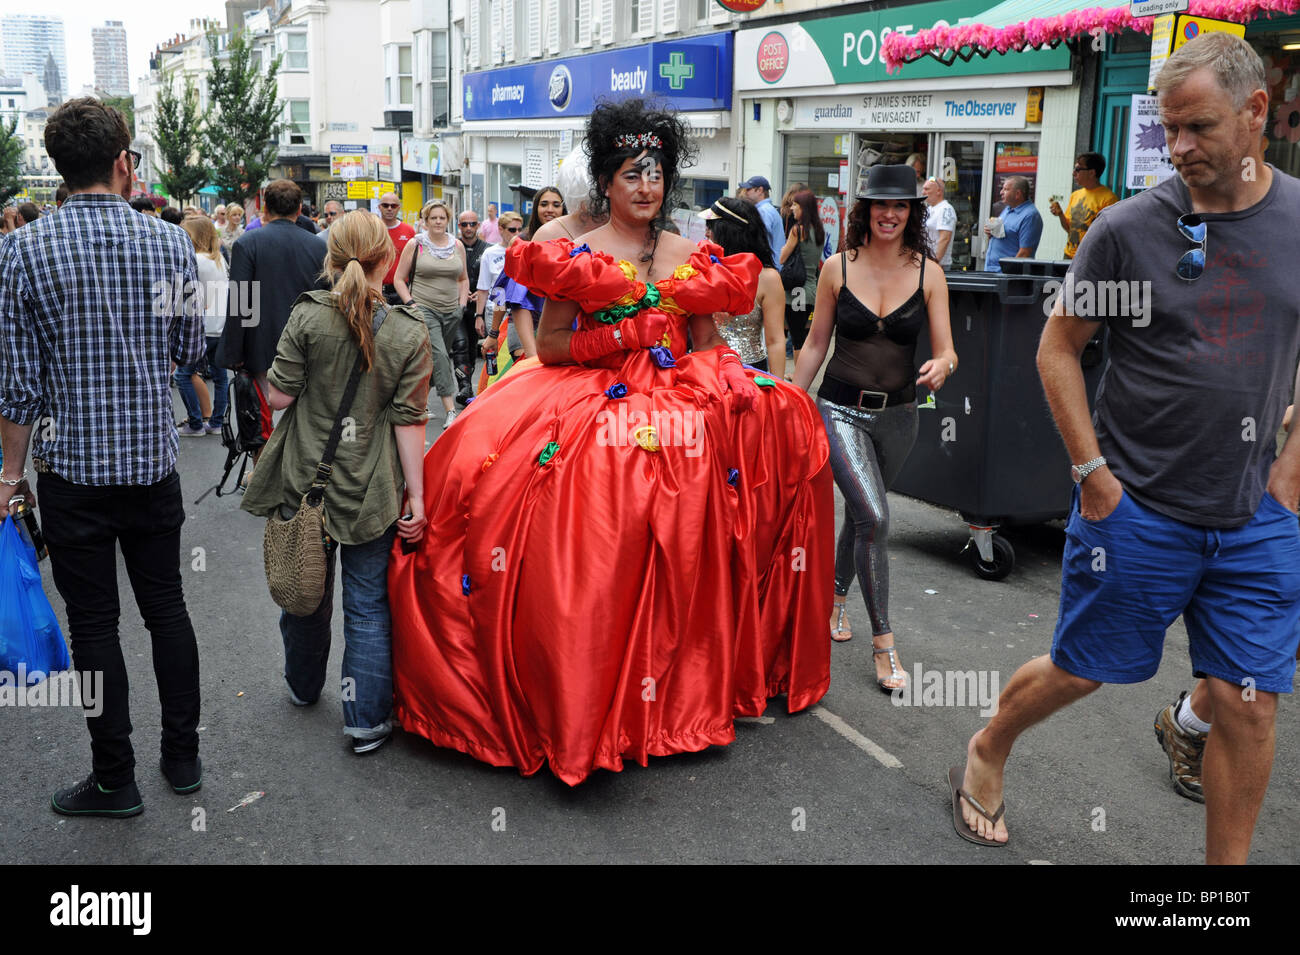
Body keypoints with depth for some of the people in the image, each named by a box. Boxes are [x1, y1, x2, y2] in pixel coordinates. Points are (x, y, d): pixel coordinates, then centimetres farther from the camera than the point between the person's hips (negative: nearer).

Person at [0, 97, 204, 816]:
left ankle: (115, 781, 18)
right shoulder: (169, 241, -4)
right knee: (166, 606, 14)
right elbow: (192, 349, 2)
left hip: (72, 464, -2)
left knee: (93, 623, 7)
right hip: (153, 459, 2)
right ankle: (183, 756, 25)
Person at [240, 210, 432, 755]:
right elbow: (409, 421, -10)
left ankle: (303, 687, 43)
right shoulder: (410, 333, -9)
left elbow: (279, 396, -9)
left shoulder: (308, 316, -11)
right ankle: (366, 721, 13)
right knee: (368, 605, 9)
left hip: (307, 480, 1)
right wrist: (415, 494, -5)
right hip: (371, 490, -1)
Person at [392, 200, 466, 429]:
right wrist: (411, 303, -9)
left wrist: (462, 305, 8)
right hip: (424, 309, -5)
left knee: (441, 358, 11)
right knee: (439, 355, -19)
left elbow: (463, 279, 20)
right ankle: (450, 412, -24)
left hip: (451, 313, 5)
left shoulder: (457, 246, 10)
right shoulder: (415, 245, -1)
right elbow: (399, 279, 2)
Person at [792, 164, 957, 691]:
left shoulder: (928, 274, -2)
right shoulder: (838, 268, -4)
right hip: (841, 409, -2)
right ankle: (883, 640, -7)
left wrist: (941, 366, -27)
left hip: (897, 415, 2)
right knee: (874, 517, -17)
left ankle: (837, 597, 44)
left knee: (861, 514, 17)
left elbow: (946, 350, -3)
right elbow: (815, 344, 4)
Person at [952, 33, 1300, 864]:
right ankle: (987, 754, 39)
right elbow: (1058, 347, -2)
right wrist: (1092, 469, -8)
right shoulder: (1129, 227, -8)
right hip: (1136, 509, -2)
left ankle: (1227, 867, 24)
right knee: (1080, 670, 10)